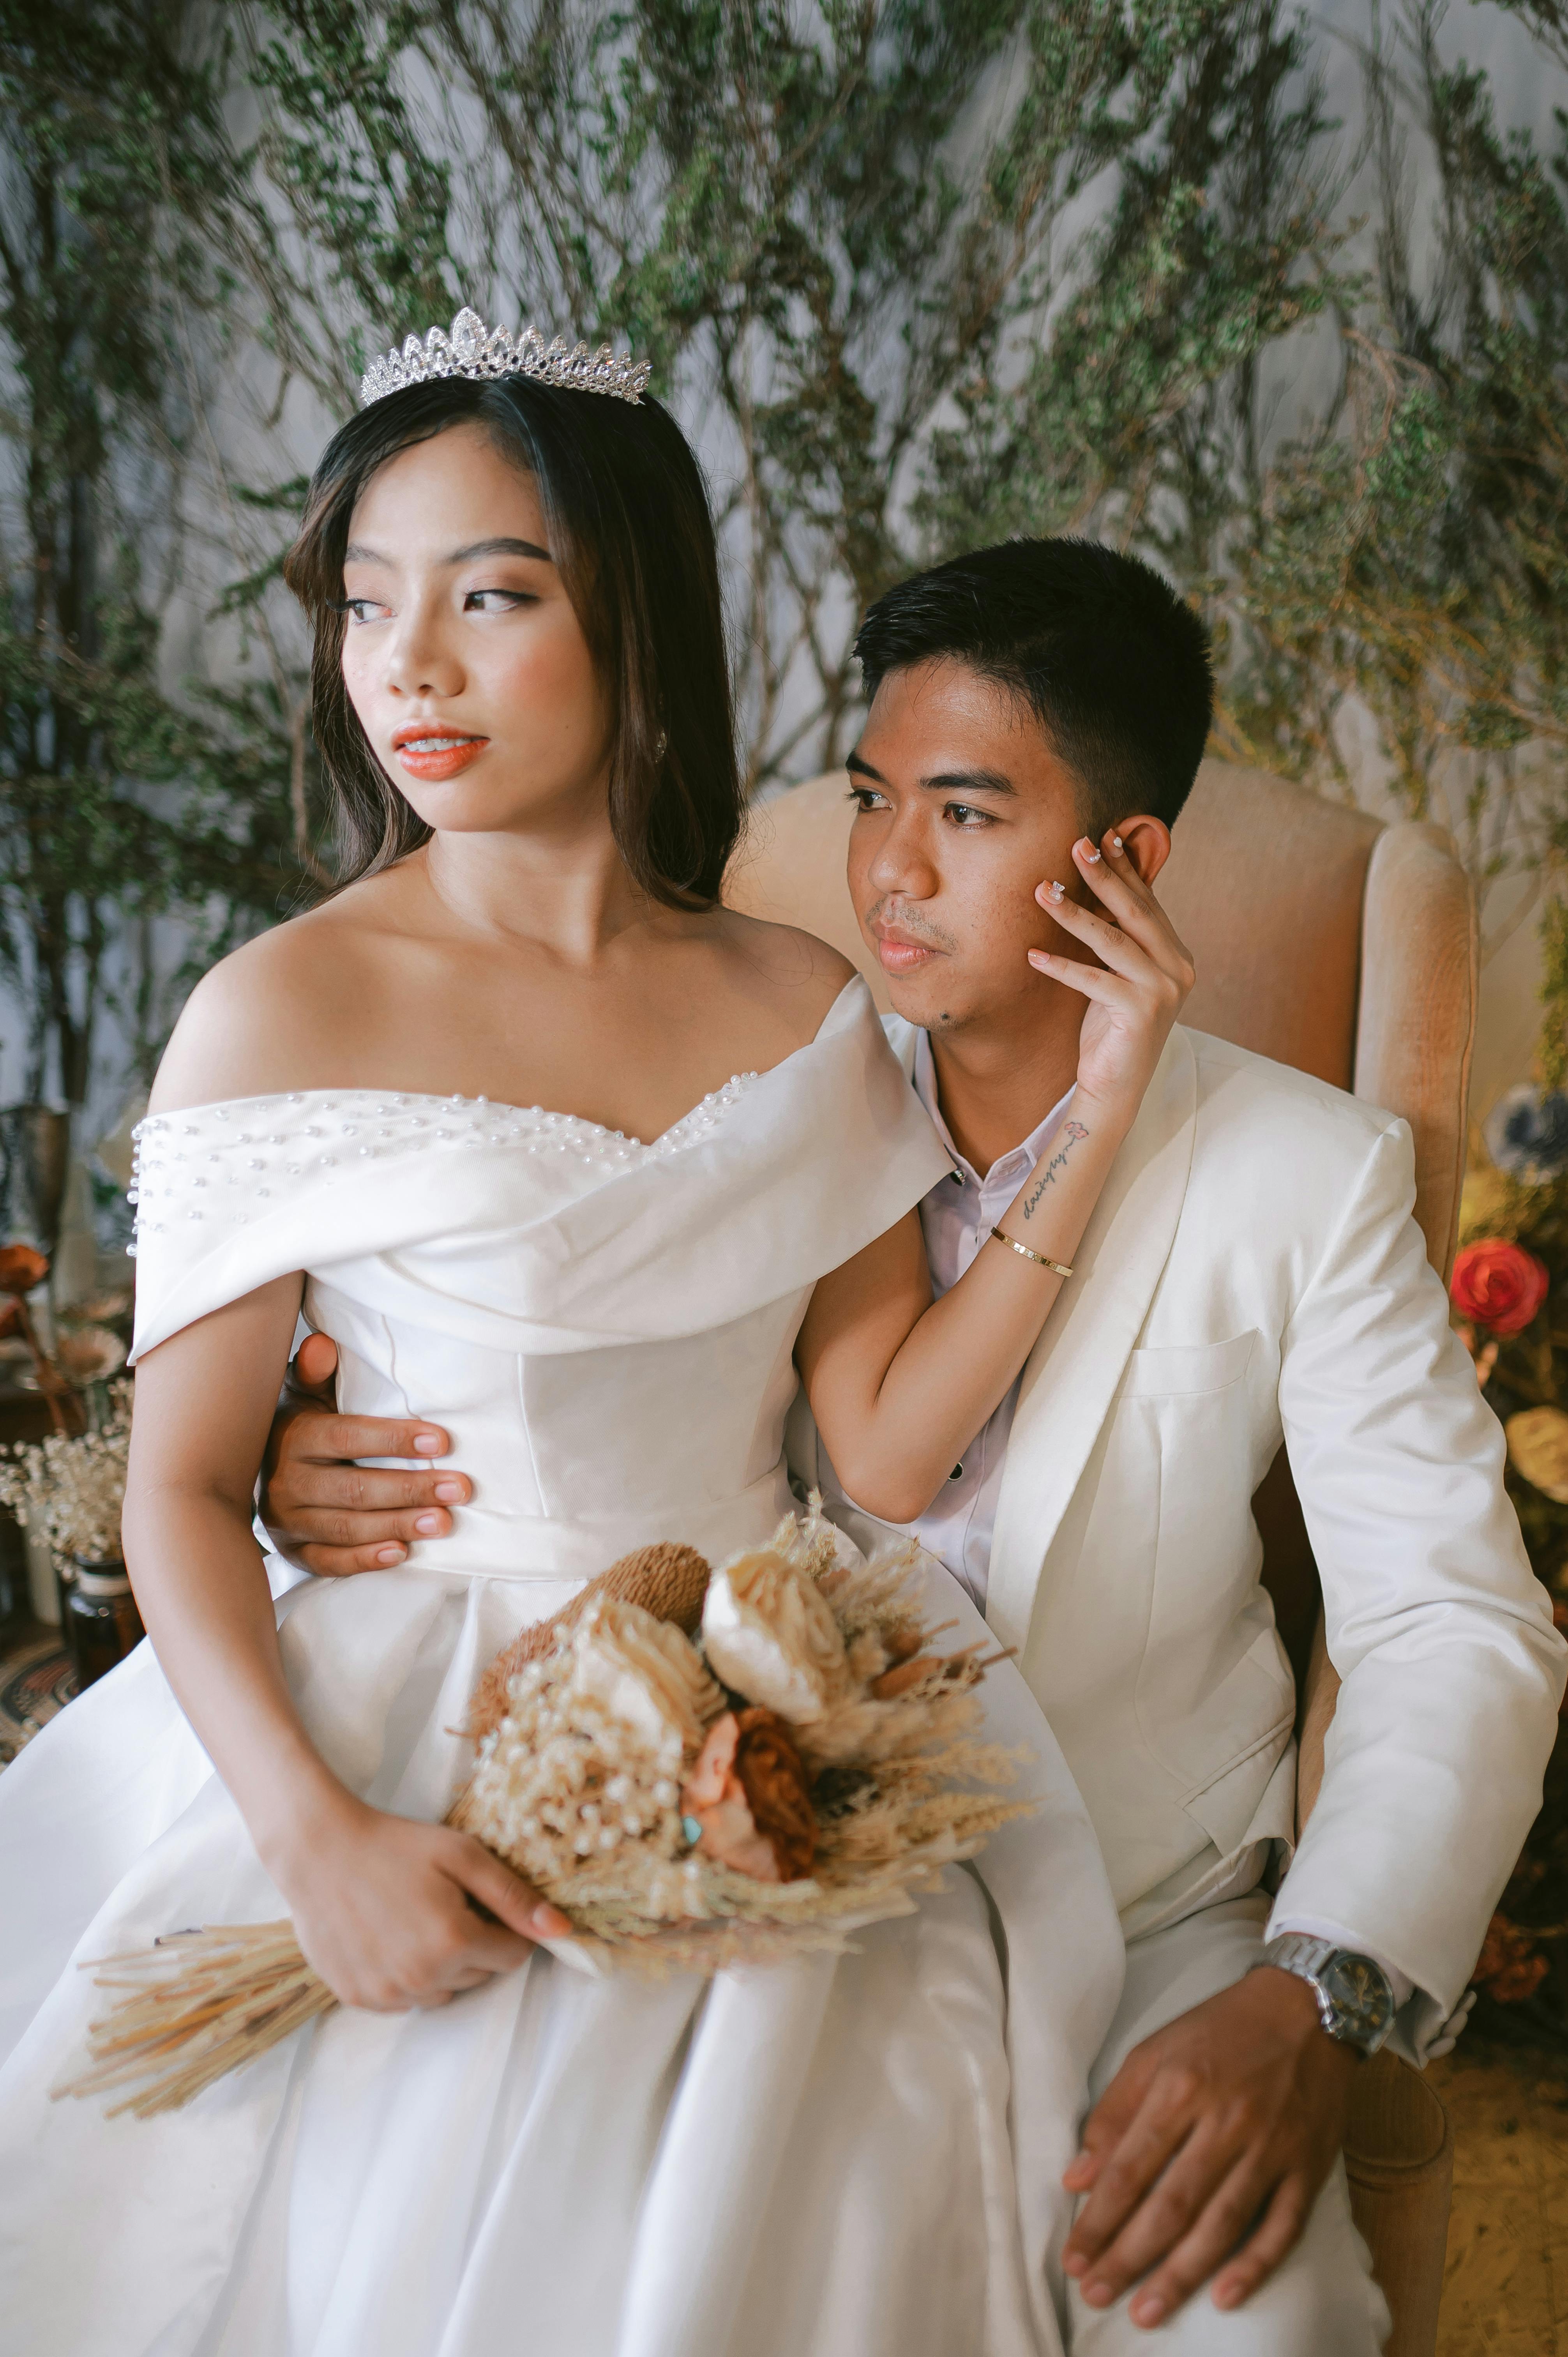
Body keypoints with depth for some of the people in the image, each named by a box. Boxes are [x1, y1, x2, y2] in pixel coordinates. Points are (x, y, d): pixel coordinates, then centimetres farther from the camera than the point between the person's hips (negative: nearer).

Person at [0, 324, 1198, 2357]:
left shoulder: (802, 1007, 2)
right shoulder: (284, 1016, -9)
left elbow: (886, 1442, 0)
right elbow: (182, 1491, -6)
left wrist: (1099, 1114, -5)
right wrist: (315, 1838, -19)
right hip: (418, 1754, -3)